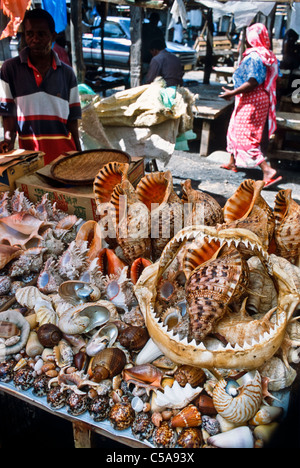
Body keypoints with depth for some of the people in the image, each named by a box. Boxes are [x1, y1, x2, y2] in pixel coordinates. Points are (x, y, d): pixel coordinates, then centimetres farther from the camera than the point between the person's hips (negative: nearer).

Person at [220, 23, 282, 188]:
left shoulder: (254, 56, -20)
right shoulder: (267, 55, 10)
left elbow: (253, 82, -27)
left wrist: (232, 93, -20)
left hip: (251, 101, -10)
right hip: (259, 98, 10)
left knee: (245, 137, -10)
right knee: (234, 130, 22)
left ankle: (268, 170, -14)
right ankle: (232, 162, 36)